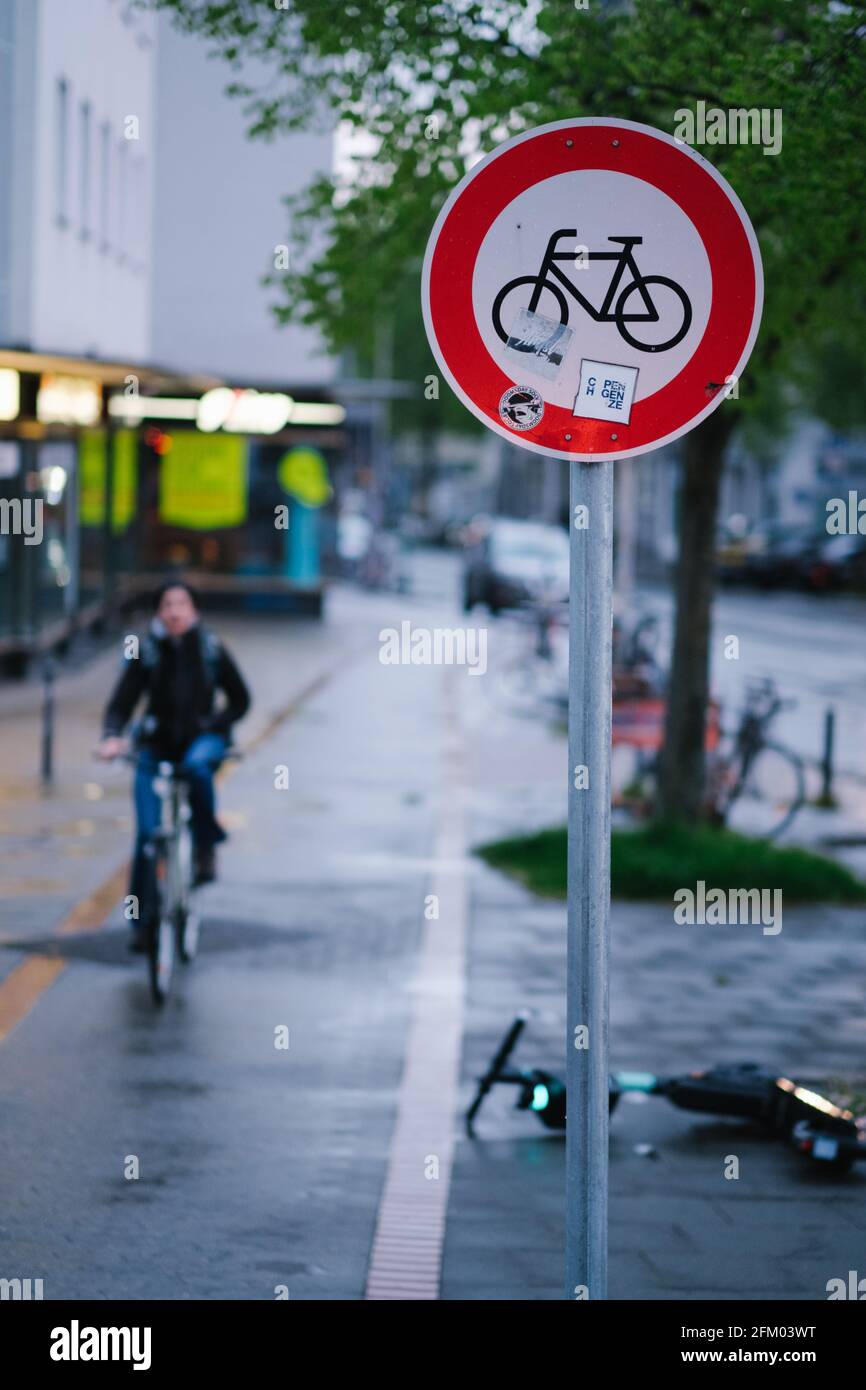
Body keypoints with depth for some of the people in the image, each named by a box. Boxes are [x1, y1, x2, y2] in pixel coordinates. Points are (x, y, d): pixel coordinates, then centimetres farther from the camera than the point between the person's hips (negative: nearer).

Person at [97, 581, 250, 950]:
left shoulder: (211, 649, -3)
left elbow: (239, 700, 5)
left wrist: (216, 724, -12)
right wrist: (111, 736, -28)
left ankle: (206, 847, -17)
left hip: (202, 739, -1)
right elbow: (122, 701, -9)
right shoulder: (146, 652, -4)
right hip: (156, 745, 1)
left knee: (197, 764, -38)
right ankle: (143, 920, 1)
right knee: (147, 833, -9)